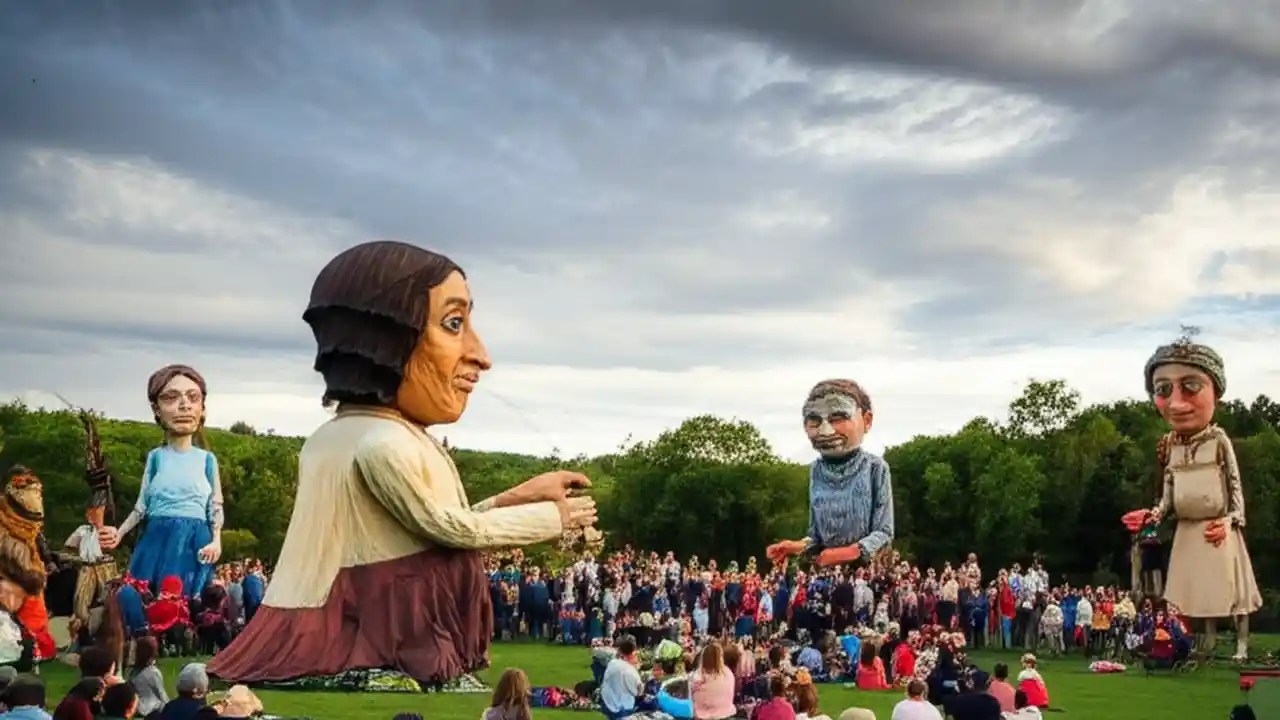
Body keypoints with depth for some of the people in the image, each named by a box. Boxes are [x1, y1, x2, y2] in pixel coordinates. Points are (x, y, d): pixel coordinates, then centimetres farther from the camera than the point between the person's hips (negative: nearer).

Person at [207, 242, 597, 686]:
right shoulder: (384, 446, -21)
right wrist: (556, 517, 5)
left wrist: (518, 497, 13)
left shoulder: (337, 437, 9)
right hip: (386, 661, -10)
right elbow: (449, 529, -8)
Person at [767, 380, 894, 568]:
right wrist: (800, 546, -8)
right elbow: (816, 533, 11)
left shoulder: (875, 467, -7)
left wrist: (852, 551, -20)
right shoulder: (816, 470, 5)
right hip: (825, 567, 3)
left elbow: (884, 532, -7)